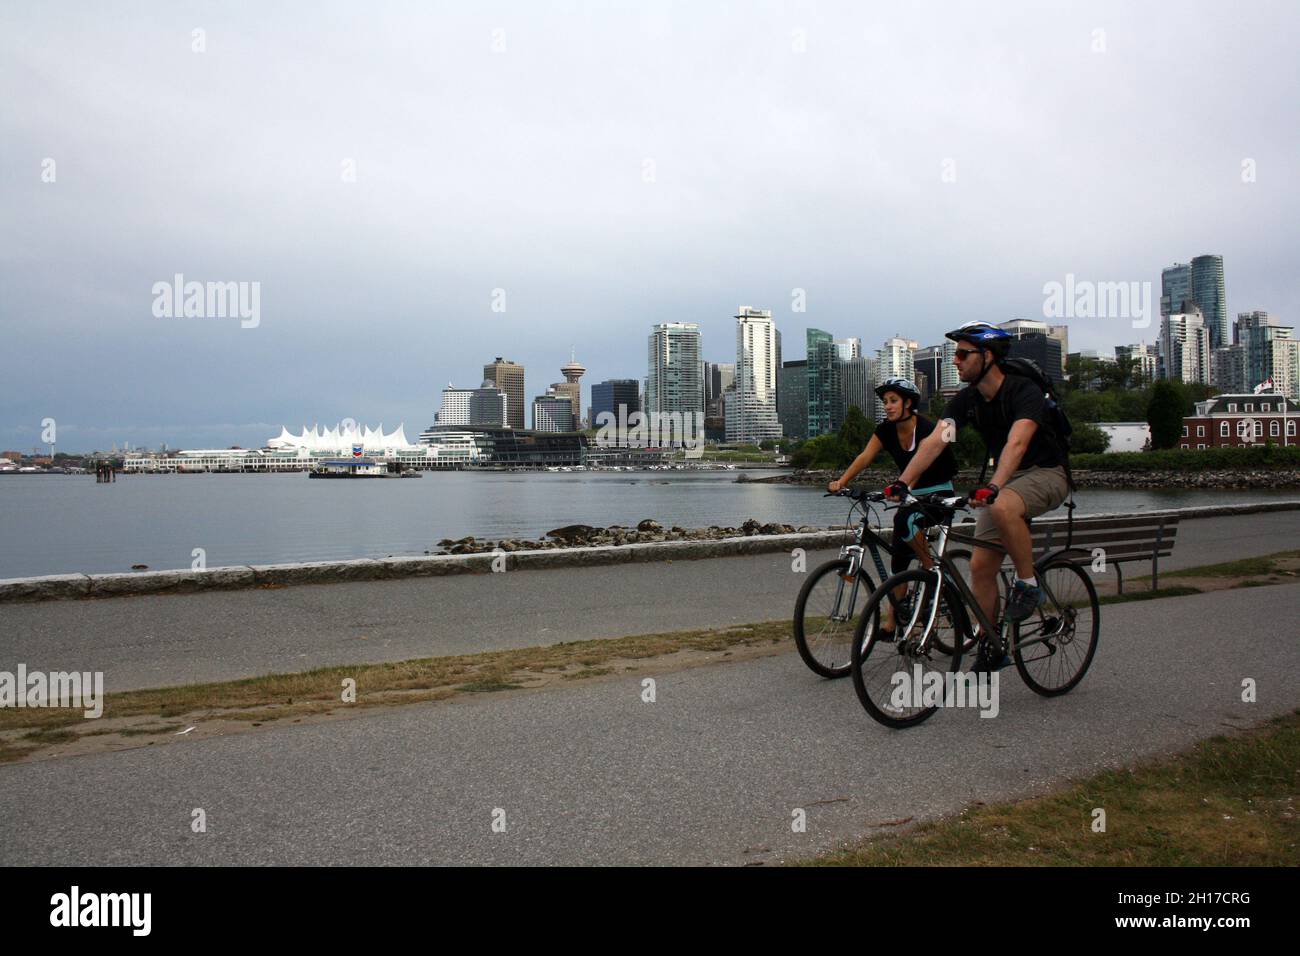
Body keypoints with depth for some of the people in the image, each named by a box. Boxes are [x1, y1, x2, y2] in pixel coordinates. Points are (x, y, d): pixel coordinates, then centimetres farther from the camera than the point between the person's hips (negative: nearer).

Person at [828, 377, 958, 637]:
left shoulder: (926, 428, -21)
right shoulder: (886, 430, -4)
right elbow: (865, 456, -16)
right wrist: (841, 481, -31)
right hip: (911, 493, 6)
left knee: (904, 519, -34)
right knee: (899, 559, -2)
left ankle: (933, 569, -12)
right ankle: (890, 621, 1)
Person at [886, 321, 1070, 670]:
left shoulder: (1024, 391, -22)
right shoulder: (966, 400, -4)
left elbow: (1017, 442, -38)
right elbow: (935, 441, -15)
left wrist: (993, 487, -54)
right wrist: (903, 482, -29)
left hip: (1046, 474, -6)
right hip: (1005, 480, 7)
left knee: (1003, 507, -39)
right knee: (980, 565, -3)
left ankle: (1028, 584, -17)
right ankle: (991, 649, 11)